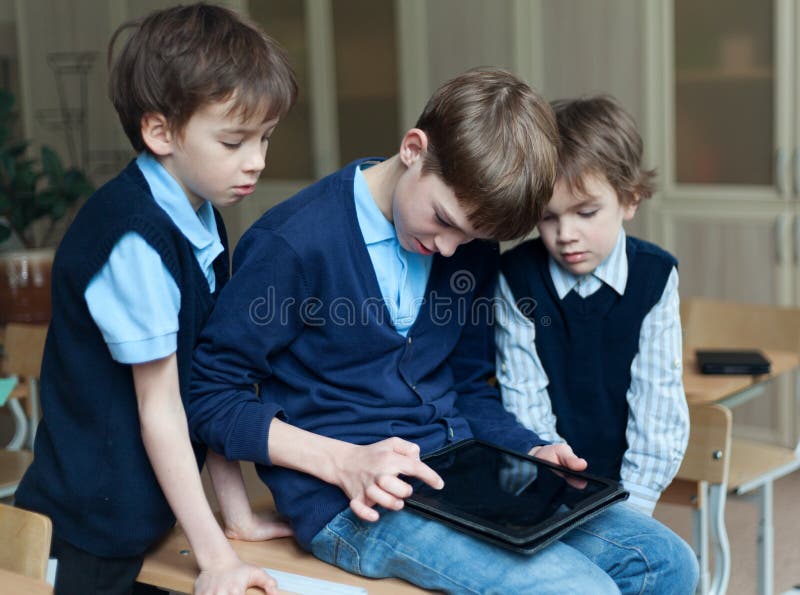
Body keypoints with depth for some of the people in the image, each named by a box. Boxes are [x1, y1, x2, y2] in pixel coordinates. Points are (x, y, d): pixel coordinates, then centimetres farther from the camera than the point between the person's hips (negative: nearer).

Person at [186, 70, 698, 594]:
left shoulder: (472, 246, 7)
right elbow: (209, 398, -10)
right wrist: (345, 462, -20)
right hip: (354, 505, -7)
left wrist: (530, 452, -1)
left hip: (461, 472, 7)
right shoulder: (292, 243, -14)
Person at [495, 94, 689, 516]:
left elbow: (657, 400, -3)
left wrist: (631, 503, -9)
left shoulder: (654, 276, -1)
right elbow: (524, 398, -5)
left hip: (623, 486, 1)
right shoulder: (517, 278, -3)